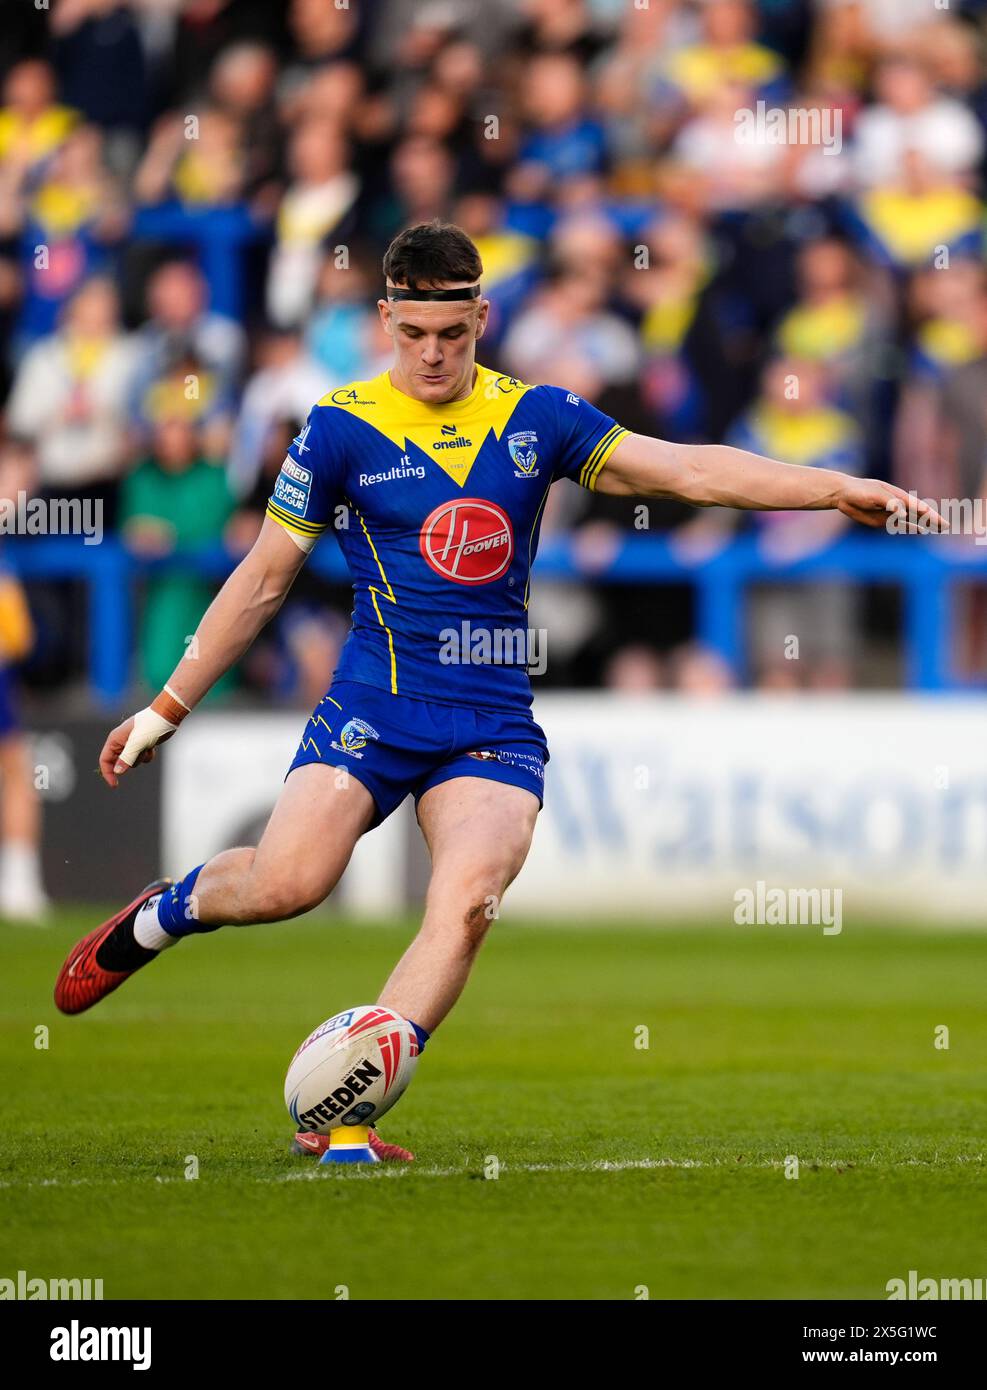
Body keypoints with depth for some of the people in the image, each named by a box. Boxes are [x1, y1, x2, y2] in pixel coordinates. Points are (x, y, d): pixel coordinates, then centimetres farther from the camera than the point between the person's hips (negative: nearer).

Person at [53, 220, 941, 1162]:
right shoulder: (343, 427, 1)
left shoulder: (535, 418, 8)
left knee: (467, 899, -22)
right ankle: (159, 917, 12)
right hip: (374, 706, -2)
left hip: (494, 722, 2)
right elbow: (263, 580, 7)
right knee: (284, 882, -22)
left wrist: (837, 488, -4)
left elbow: (688, 470, 6)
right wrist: (167, 708, 8)